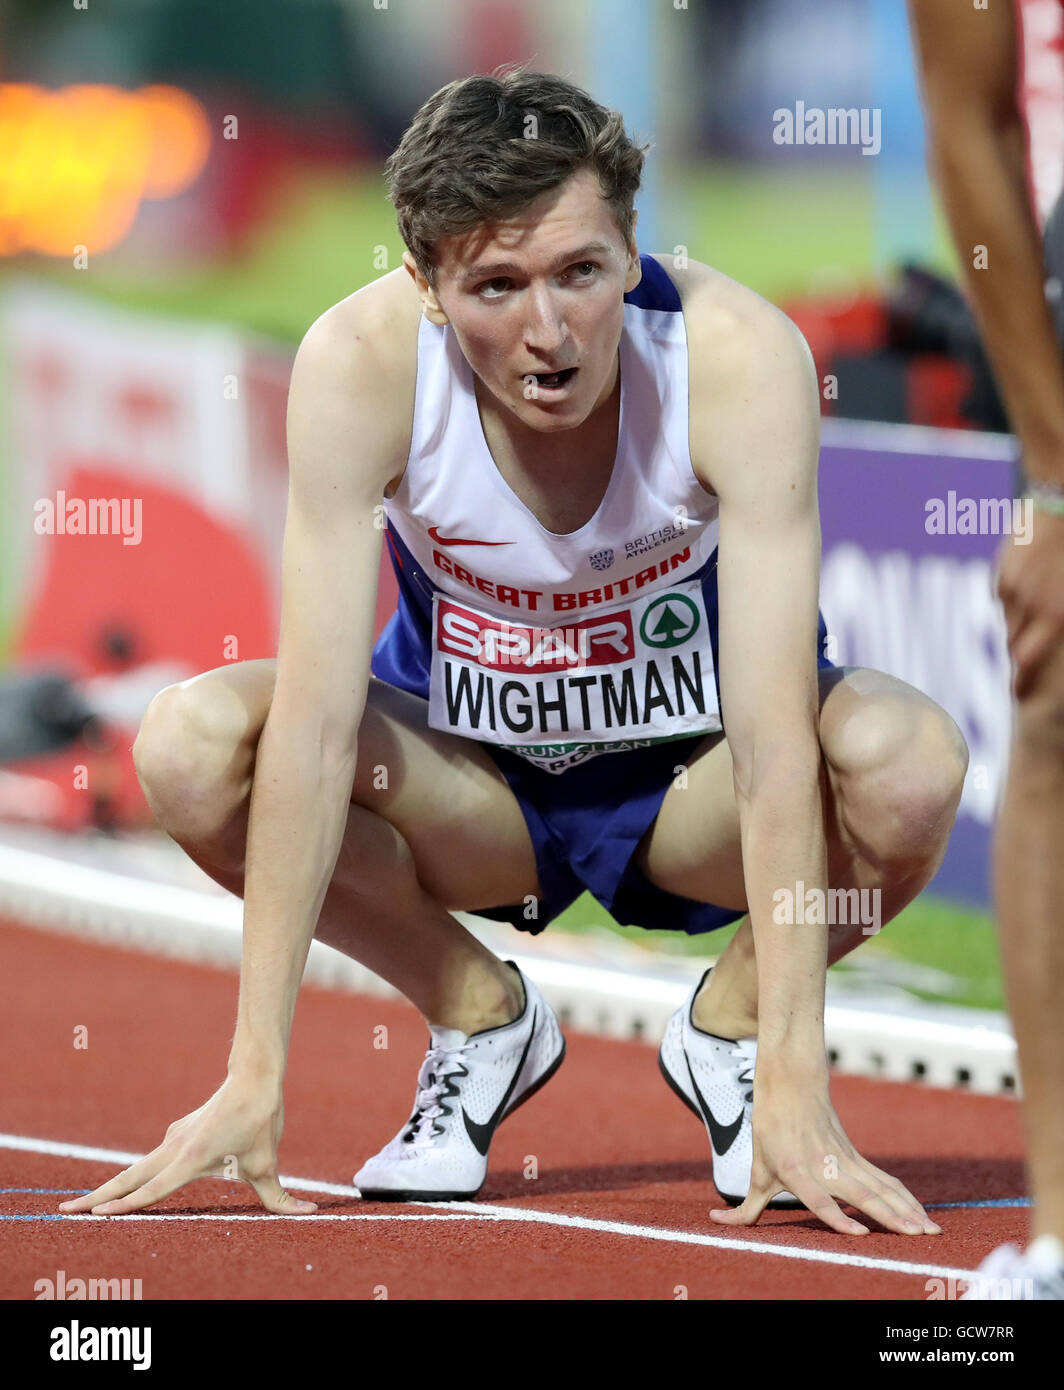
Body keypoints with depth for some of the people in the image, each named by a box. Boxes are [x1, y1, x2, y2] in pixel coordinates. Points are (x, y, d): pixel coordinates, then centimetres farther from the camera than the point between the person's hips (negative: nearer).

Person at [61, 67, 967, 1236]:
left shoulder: (739, 354, -29)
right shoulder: (360, 362, -26)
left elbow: (774, 737, -33)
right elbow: (315, 724, -28)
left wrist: (794, 1087, -40)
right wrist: (254, 1079, -33)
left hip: (691, 788, -1)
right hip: (472, 785, 1)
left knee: (909, 763, -33)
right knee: (190, 744, -26)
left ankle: (734, 1019, 0)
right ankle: (476, 1012, 0)